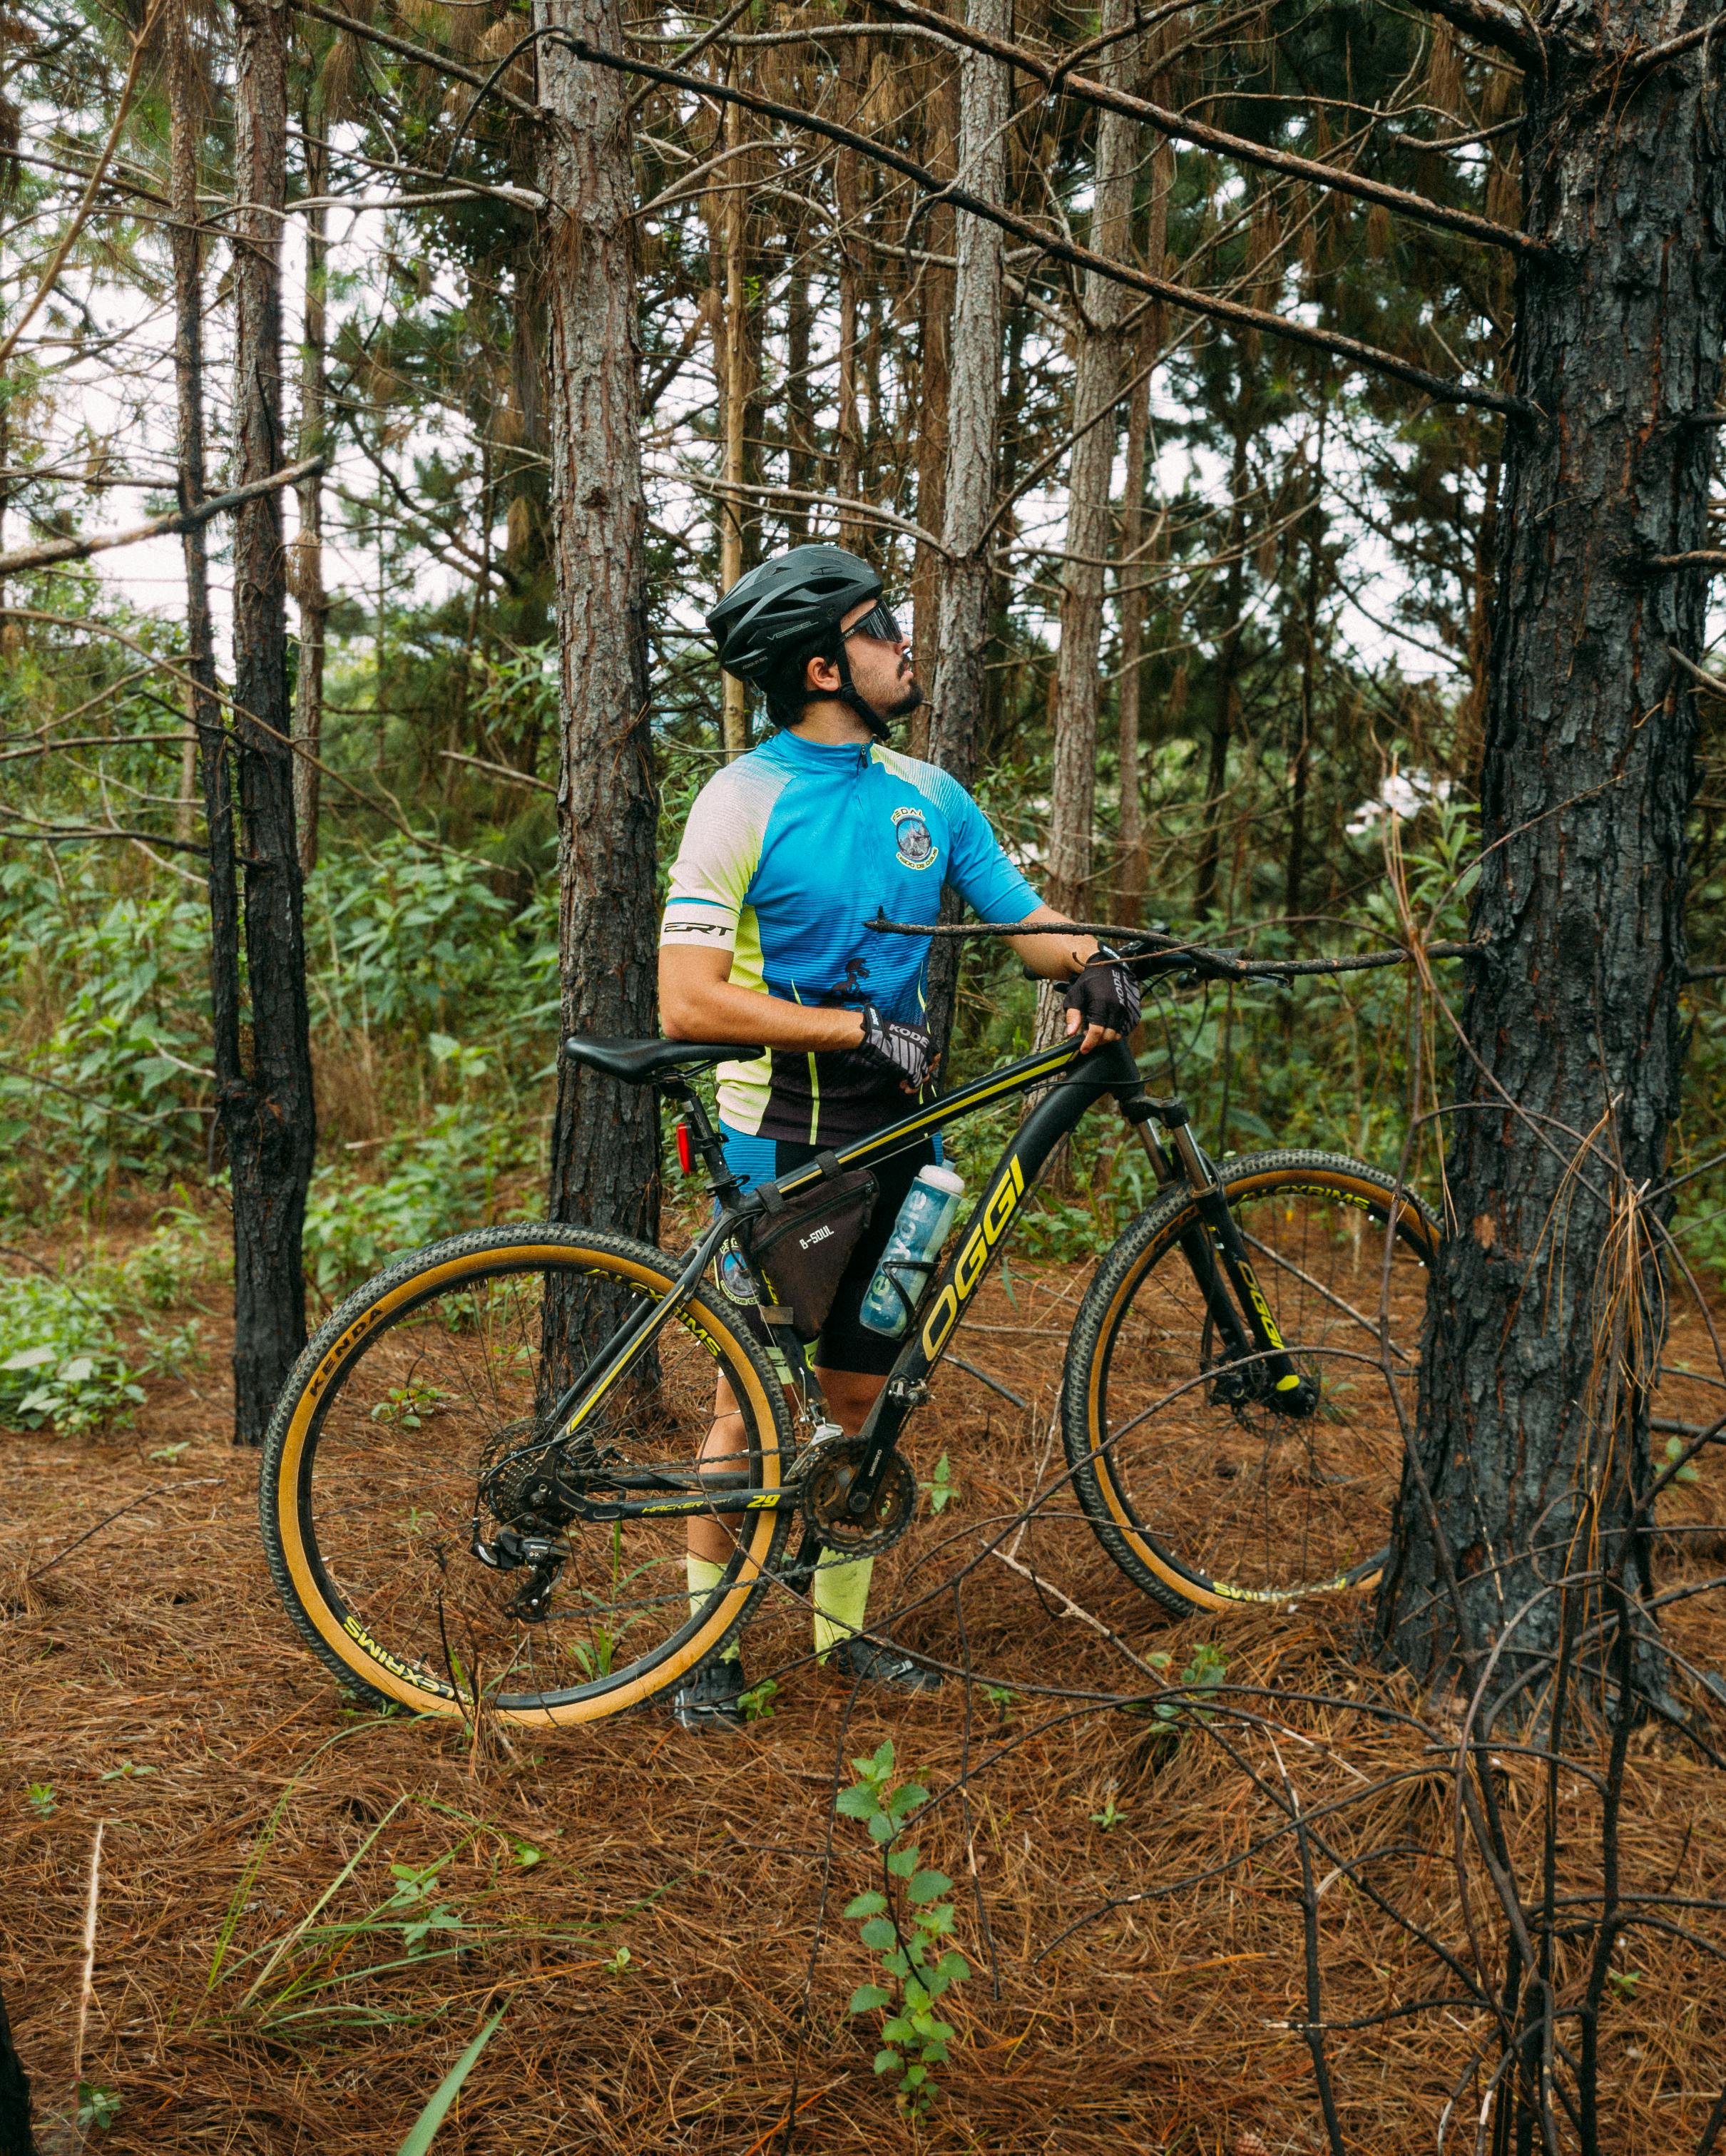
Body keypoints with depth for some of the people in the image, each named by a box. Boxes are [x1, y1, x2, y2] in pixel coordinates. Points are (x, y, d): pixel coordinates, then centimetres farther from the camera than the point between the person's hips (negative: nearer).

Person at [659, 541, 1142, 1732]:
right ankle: (710, 1642, 17)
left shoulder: (929, 795, 7)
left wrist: (1094, 962, -16)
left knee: (859, 1395, 12)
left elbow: (1025, 916, 7)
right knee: (752, 1402, 1)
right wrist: (856, 1027, -21)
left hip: (892, 1134, 5)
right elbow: (689, 1002, -17)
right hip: (780, 1141, -5)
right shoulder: (744, 799, -10)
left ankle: (843, 1626, 27)